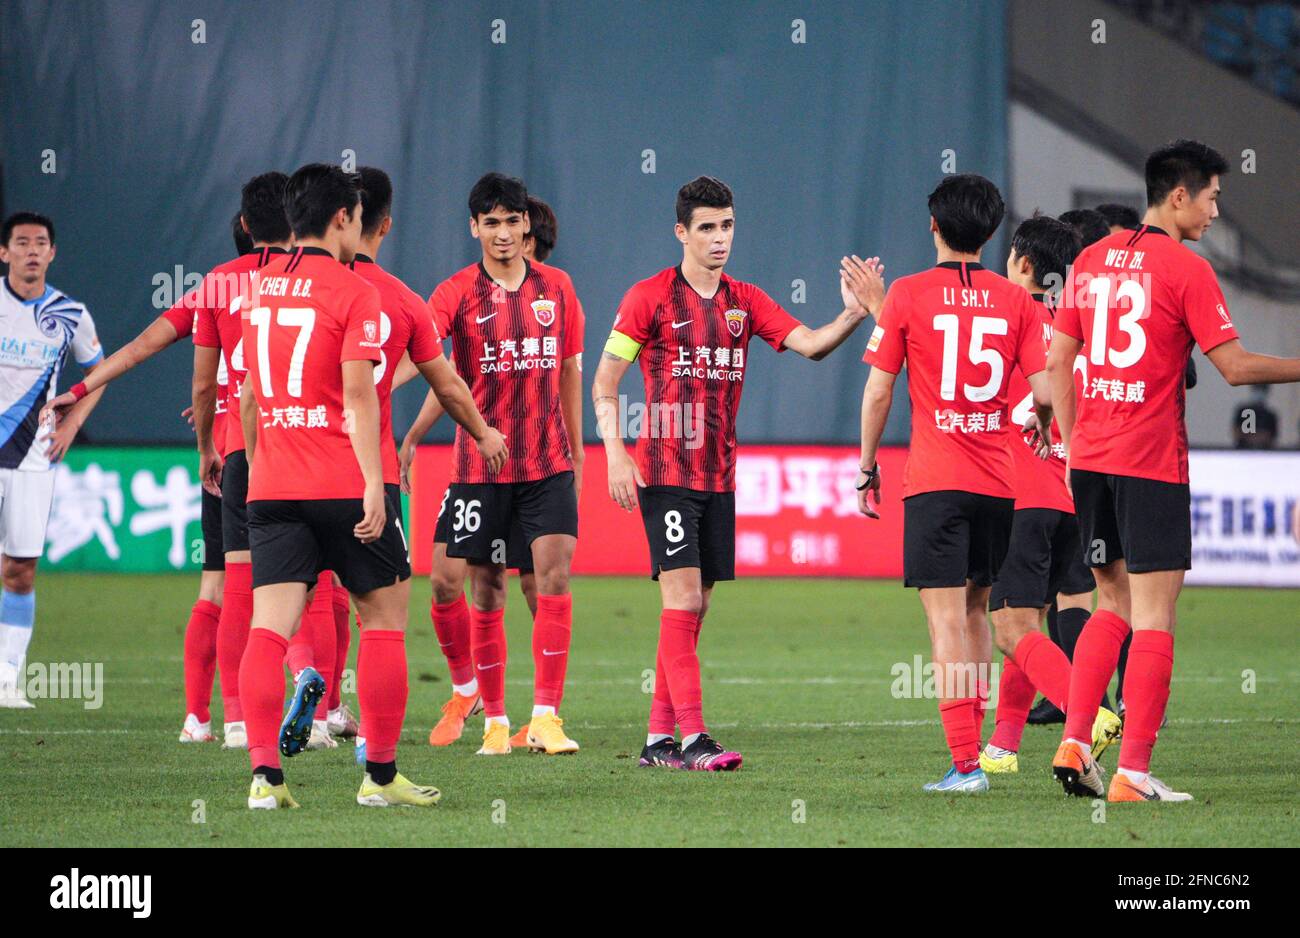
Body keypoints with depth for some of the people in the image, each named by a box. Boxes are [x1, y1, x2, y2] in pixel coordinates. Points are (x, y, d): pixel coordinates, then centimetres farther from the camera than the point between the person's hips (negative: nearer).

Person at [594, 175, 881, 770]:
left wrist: (856, 313, -18)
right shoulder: (651, 297, -4)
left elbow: (810, 344, 1)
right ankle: (693, 737, -17)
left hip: (719, 476, 6)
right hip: (665, 472, -6)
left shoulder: (745, 302, 10)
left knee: (692, 607, 7)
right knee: (683, 598, -13)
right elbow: (604, 382, -3)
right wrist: (615, 453, -15)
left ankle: (659, 738, 13)